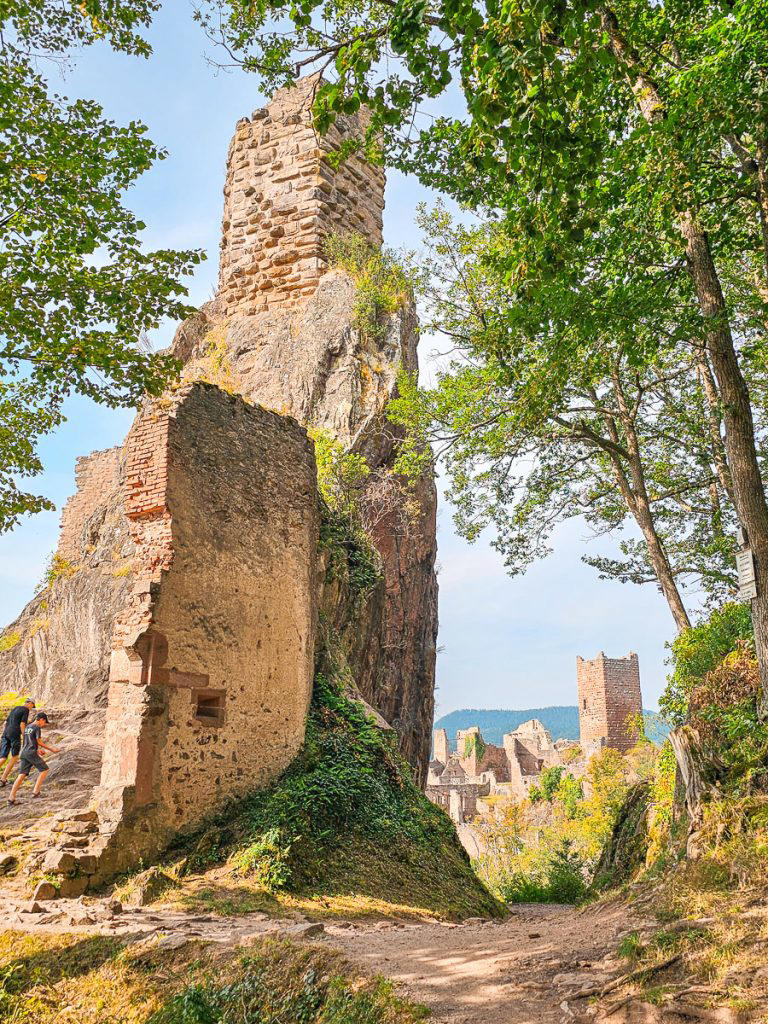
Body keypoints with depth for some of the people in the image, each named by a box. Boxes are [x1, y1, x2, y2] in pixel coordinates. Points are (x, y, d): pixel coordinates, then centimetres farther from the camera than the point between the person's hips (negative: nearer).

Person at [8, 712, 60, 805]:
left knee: (22, 775, 3)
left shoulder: (27, 727, 18)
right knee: (44, 769, 5)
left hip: (24, 753, 8)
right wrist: (51, 749, 1)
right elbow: (39, 742, -7)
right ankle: (36, 791, -2)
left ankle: (11, 797, -6)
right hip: (32, 753, -8)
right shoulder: (37, 728, -7)